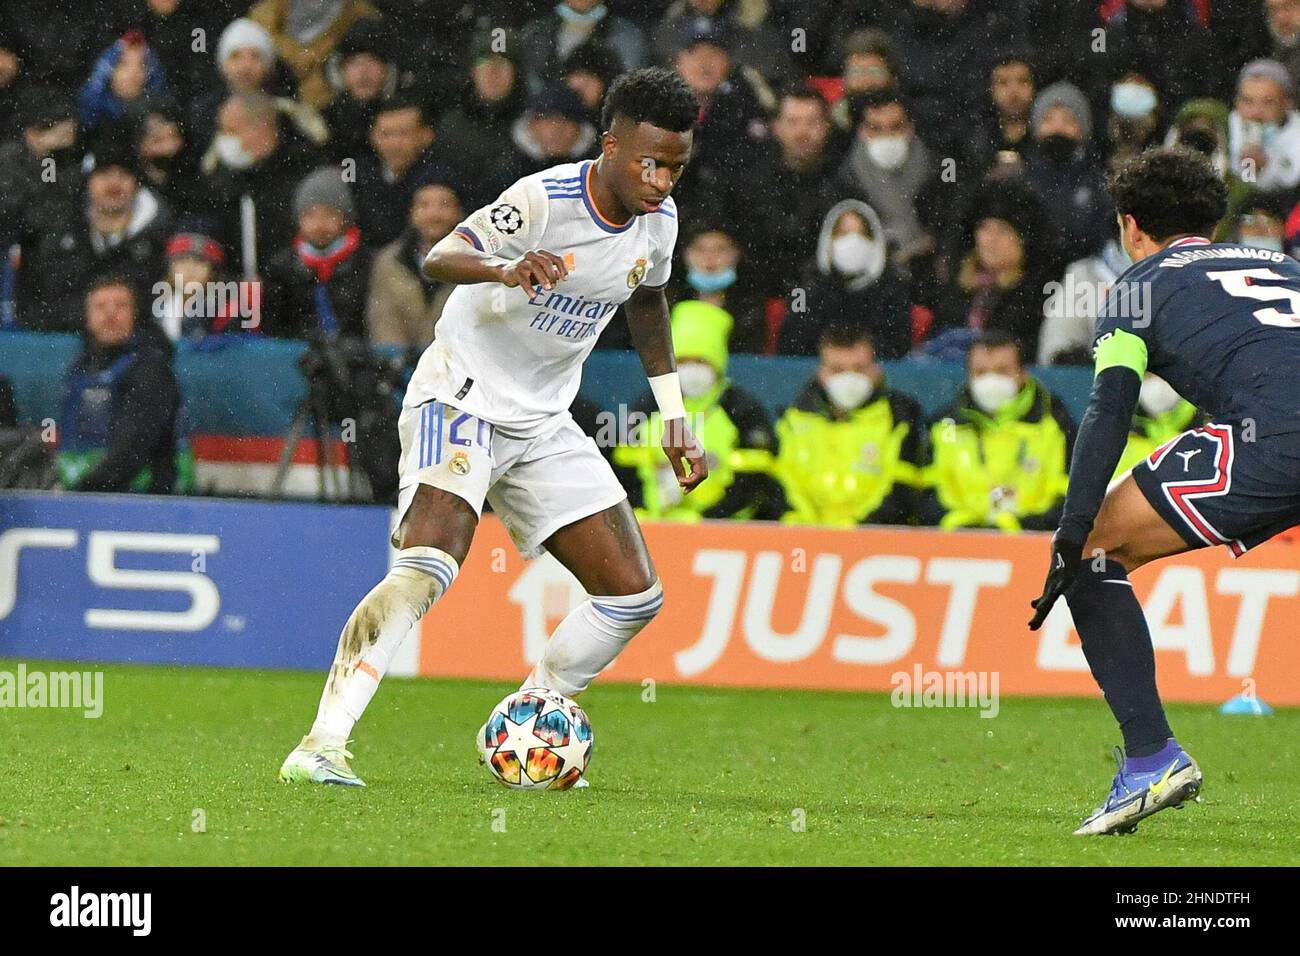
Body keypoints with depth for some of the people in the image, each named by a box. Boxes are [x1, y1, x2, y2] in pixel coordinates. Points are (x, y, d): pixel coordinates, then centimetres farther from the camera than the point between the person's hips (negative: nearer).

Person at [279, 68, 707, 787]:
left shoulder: (658, 220, 1)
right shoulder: (547, 198, -21)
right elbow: (438, 259, -32)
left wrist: (675, 421, 23)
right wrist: (506, 271, -53)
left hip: (543, 421, 8)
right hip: (462, 396, -7)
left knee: (634, 595, 2)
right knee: (427, 566, -29)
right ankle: (321, 746, -32)